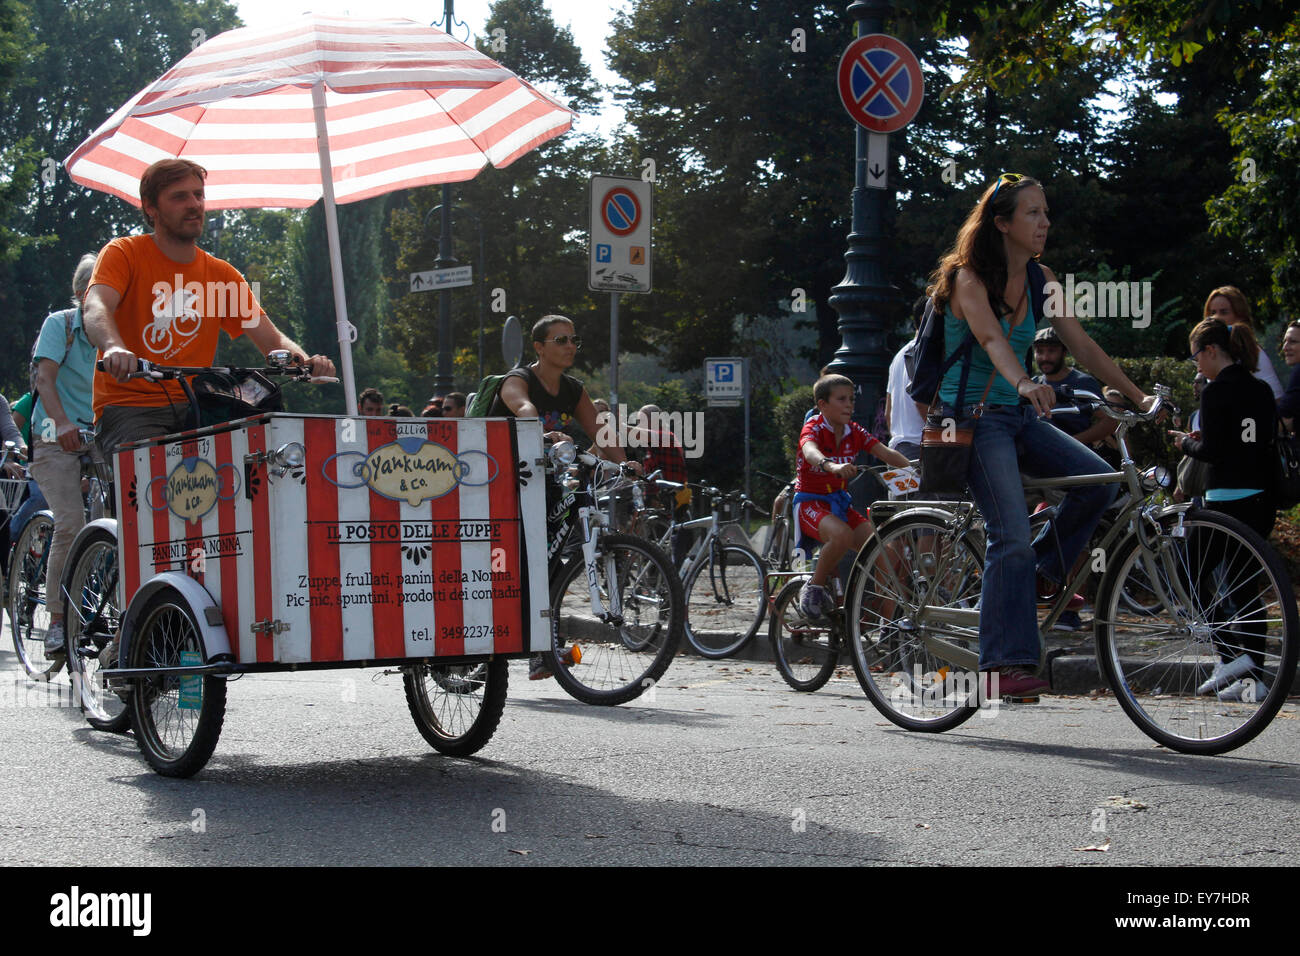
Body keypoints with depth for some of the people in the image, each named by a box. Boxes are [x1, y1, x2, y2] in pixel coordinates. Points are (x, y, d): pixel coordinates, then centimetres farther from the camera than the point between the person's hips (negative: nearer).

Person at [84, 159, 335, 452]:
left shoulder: (222, 274, 13)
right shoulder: (122, 253, 2)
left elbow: (272, 339, 7)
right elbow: (96, 309, -18)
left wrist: (305, 361, -17)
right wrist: (114, 348, -42)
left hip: (194, 409, 4)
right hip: (129, 407, -4)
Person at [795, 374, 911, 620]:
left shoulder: (855, 432, 6)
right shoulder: (814, 427, -12)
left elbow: (886, 453, -5)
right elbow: (810, 451, -35)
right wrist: (832, 466, -57)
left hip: (840, 502, 6)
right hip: (810, 502, -6)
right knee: (842, 535, -36)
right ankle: (814, 588, -16)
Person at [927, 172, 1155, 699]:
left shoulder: (1040, 280, 7)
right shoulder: (968, 278, -13)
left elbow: (1082, 344, 6)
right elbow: (990, 337, -31)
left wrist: (1139, 396, -2)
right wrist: (1024, 383, -51)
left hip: (1019, 417, 6)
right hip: (972, 416, -6)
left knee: (1097, 479, -16)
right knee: (1011, 536, -19)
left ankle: (1043, 573, 6)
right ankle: (1005, 665, -17)